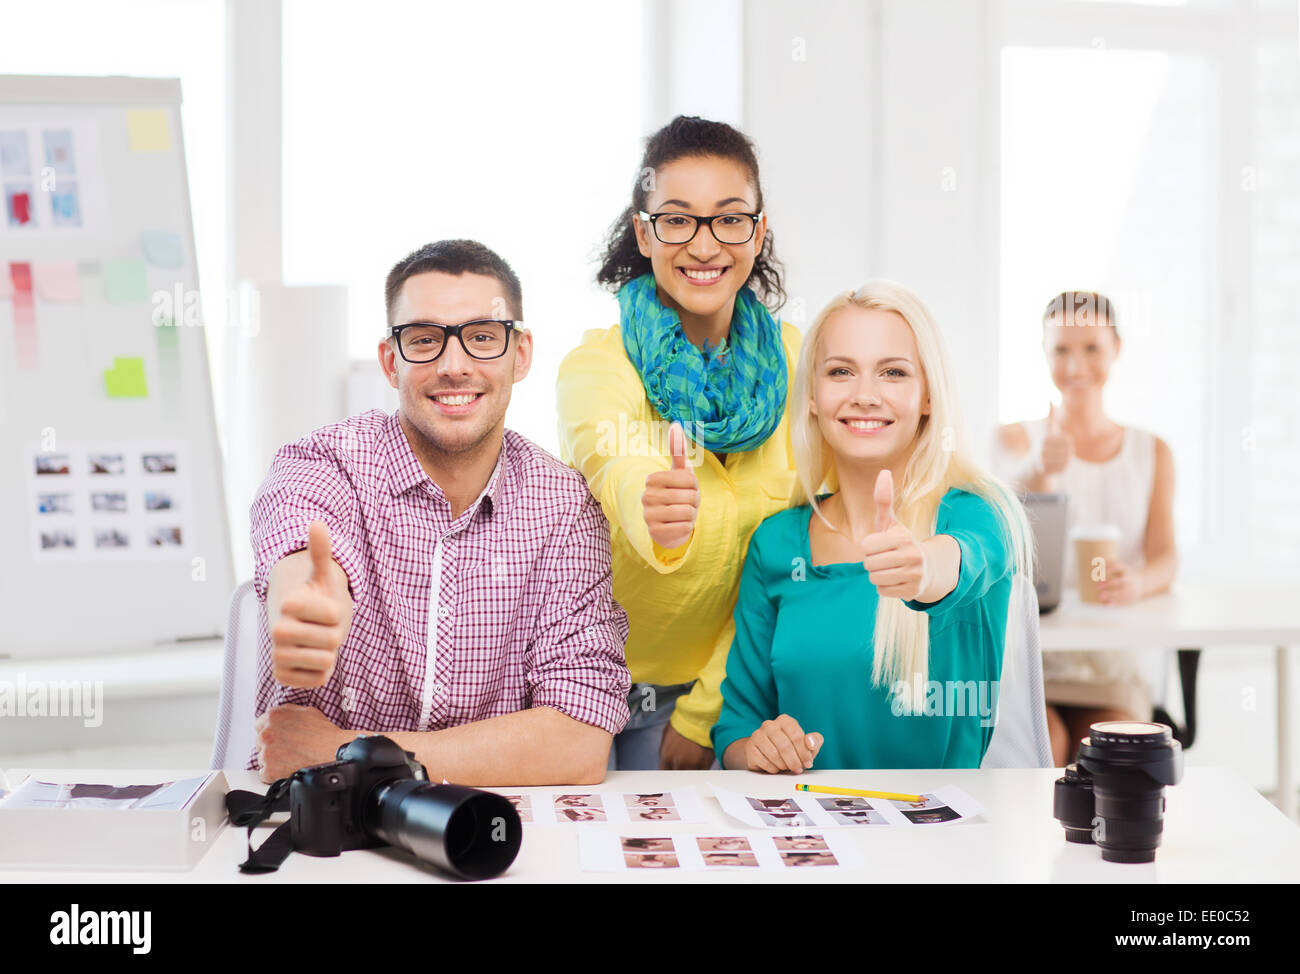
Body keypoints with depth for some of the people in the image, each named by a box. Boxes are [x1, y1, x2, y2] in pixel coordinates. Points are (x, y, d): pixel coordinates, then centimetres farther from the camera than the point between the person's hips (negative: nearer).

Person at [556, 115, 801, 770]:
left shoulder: (792, 364, -7)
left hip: (701, 682, 3)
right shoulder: (596, 364, -18)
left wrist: (705, 708, -7)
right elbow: (610, 459, -42)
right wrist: (649, 504, -65)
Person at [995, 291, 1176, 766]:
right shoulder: (1015, 438, 7)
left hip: (1111, 669, 2)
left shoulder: (1153, 453, 14)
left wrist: (1138, 582, -24)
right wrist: (1040, 468, -36)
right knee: (1043, 746, -28)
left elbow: (1165, 556, 2)